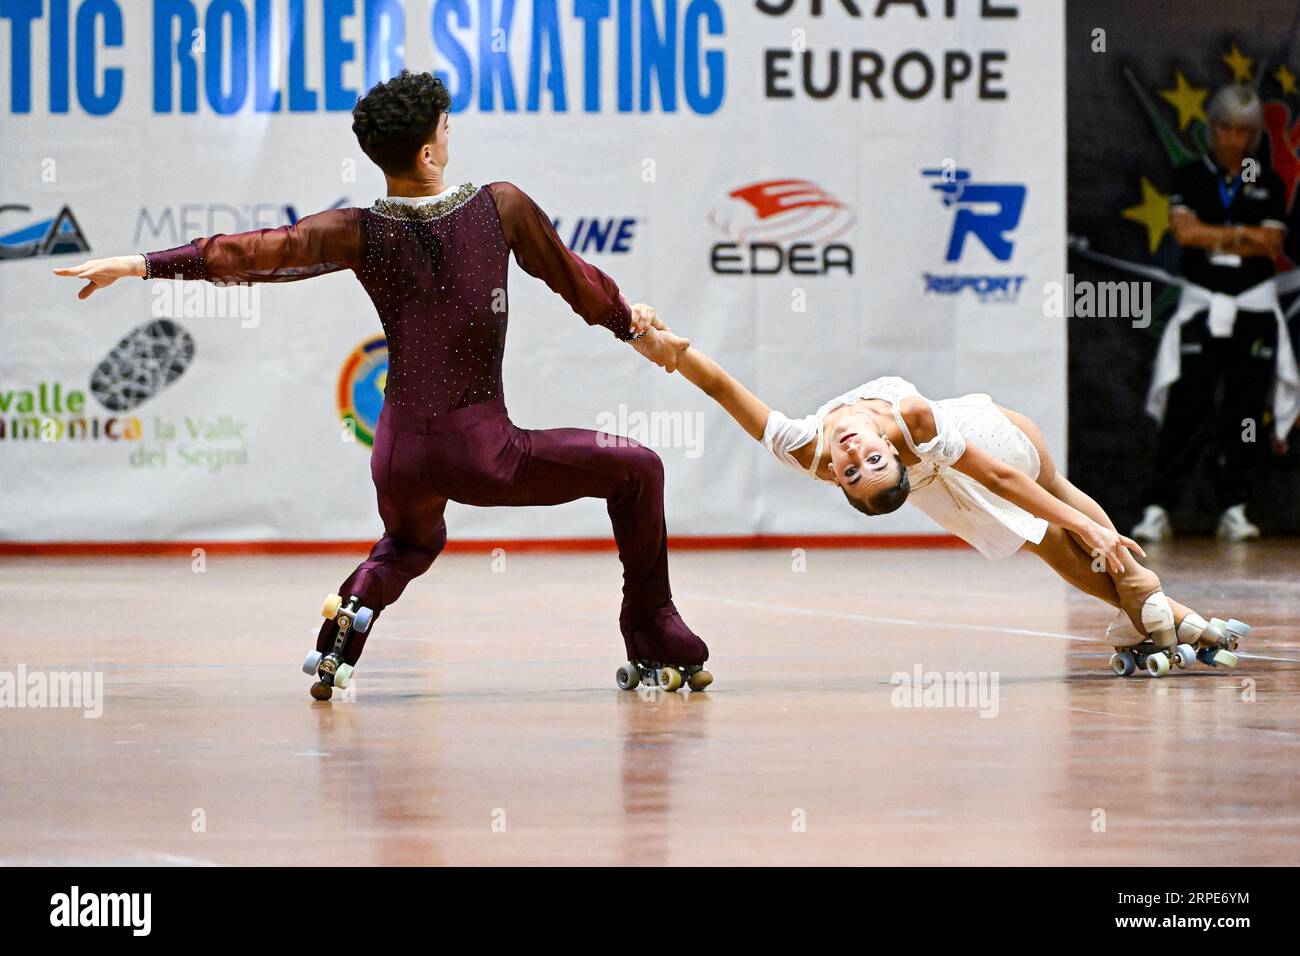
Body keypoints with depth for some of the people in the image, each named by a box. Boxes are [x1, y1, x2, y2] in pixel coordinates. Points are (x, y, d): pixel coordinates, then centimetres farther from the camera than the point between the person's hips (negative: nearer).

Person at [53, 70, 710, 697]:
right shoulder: (501, 207, -5)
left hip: (399, 459, 3)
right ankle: (658, 644, 10)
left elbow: (261, 252, -10)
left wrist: (145, 264, -5)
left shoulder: (361, 234, -4)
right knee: (635, 470, 14)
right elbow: (575, 278, 7)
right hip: (483, 454, -3)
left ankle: (342, 636, 6)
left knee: (409, 545, 37)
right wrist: (637, 330, 24)